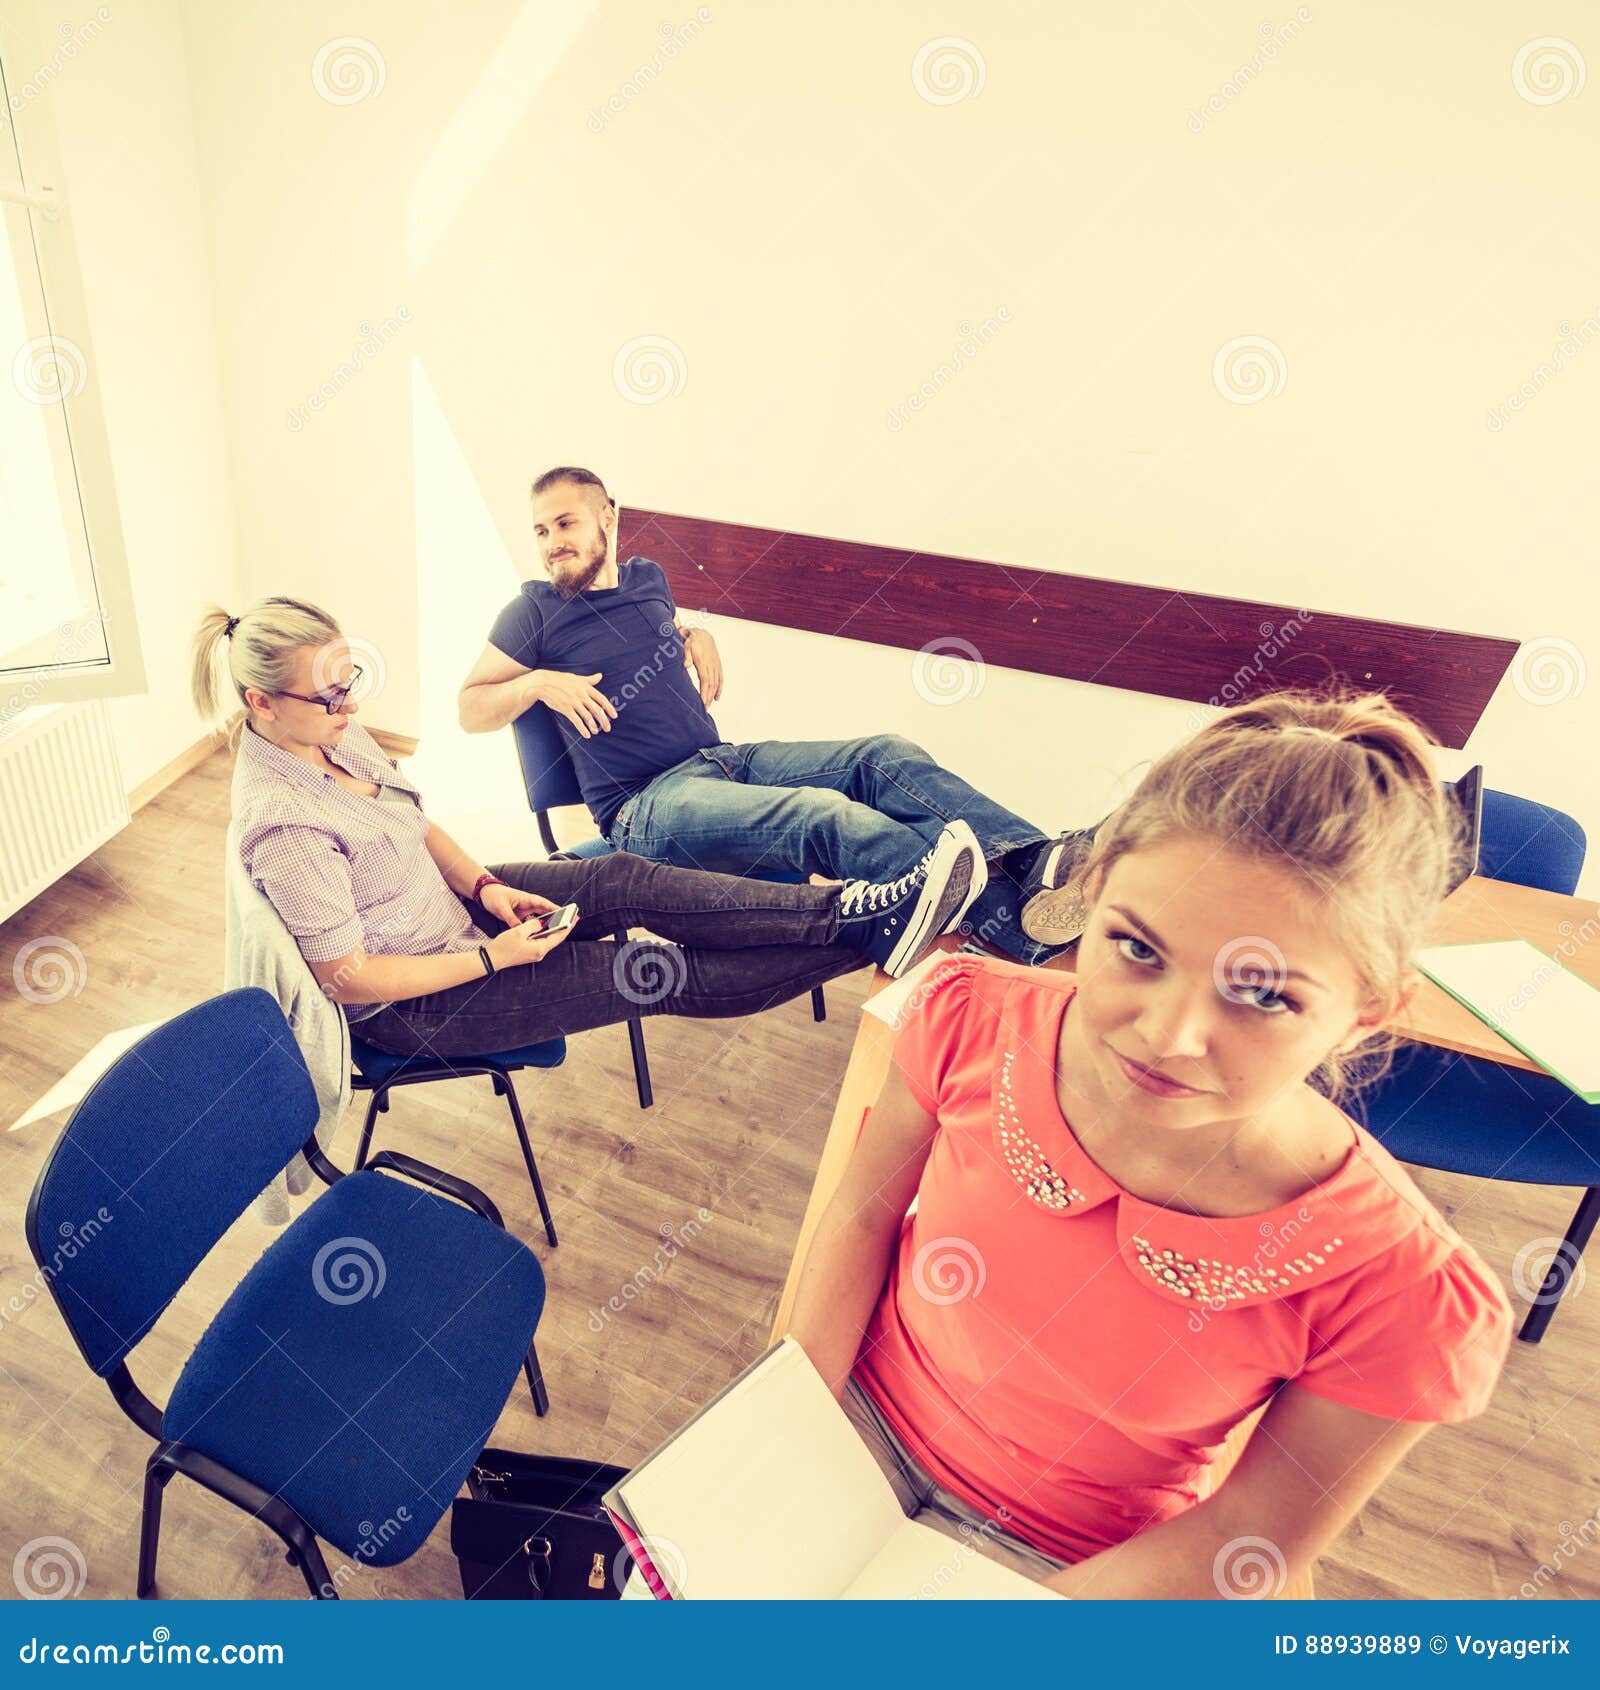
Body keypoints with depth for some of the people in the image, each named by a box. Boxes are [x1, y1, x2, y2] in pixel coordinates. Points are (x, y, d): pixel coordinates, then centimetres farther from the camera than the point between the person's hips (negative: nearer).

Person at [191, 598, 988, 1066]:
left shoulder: (331, 732, -3)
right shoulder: (284, 821, -30)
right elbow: (350, 978, -24)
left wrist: (485, 885, -5)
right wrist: (493, 957, -19)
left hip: (448, 904, 8)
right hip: (421, 1004, -8)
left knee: (629, 880, -11)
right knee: (659, 972, -12)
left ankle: (855, 910, -15)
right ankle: (872, 938, -8)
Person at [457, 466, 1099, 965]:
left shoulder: (646, 578, 17)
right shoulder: (536, 611, 2)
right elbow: (470, 709, 8)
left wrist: (699, 634, 16)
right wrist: (539, 682, -12)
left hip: (723, 760, 7)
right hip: (647, 805, -7)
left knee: (886, 756, -17)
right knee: (828, 815, -34)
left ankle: (1035, 859, -35)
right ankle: (1022, 924, -49)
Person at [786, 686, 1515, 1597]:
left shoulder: (1406, 1302, -30)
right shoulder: (973, 1018, -27)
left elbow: (1252, 1533, -14)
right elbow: (863, 1217, -9)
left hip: (1068, 1561, 0)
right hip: (858, 1418, 1)